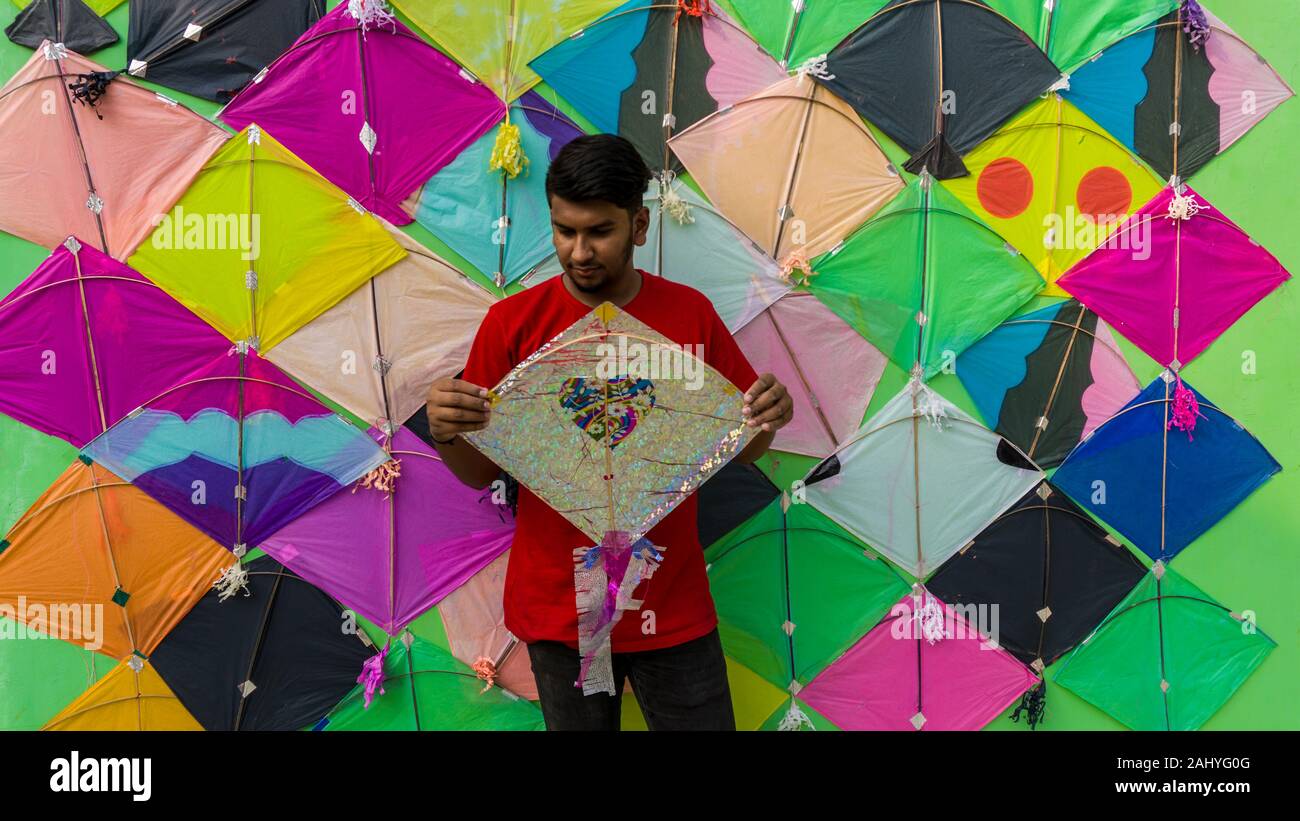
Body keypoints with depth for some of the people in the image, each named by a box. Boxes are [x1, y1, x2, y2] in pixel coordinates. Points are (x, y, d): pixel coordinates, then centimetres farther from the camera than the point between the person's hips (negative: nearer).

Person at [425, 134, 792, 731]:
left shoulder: (691, 313, -1)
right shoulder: (513, 323, -5)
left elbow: (741, 450, 7)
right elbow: (481, 471, -1)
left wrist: (767, 417, -15)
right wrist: (446, 432, -21)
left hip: (673, 607, 1)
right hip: (561, 608, 0)